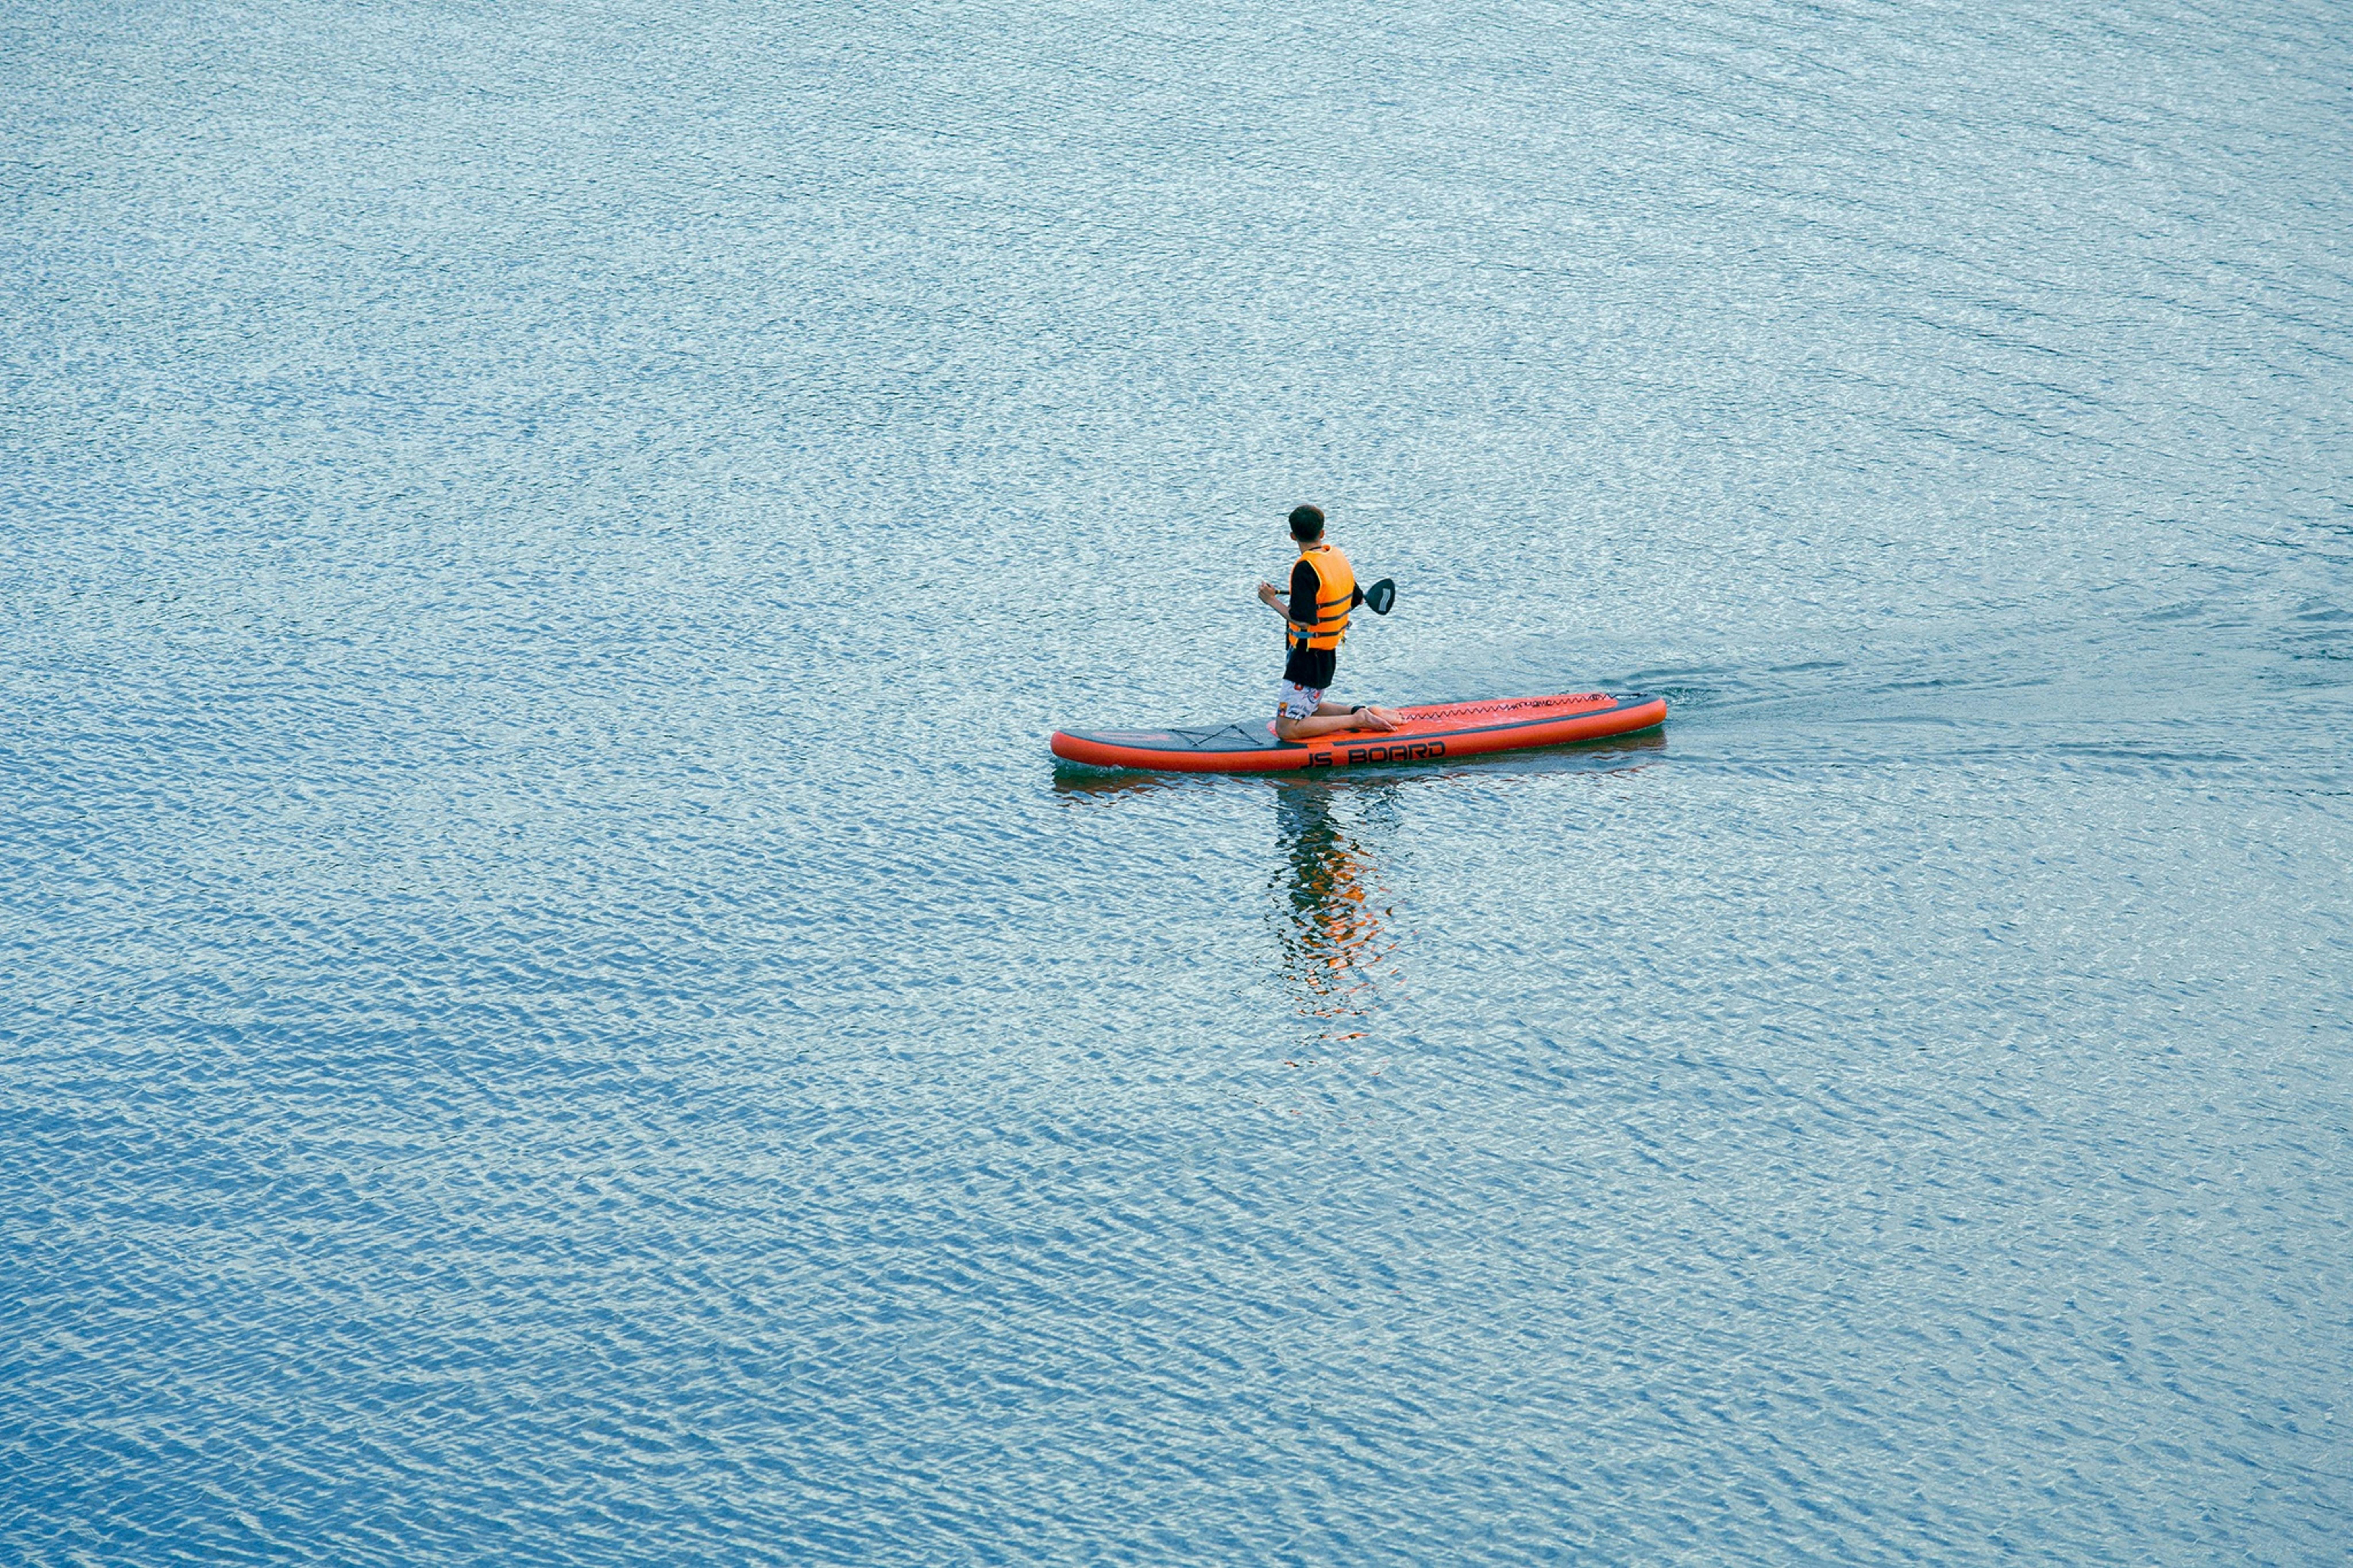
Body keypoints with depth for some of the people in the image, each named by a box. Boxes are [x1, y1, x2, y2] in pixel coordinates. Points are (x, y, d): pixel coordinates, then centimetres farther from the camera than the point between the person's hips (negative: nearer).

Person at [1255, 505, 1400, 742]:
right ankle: (1360, 714, 11)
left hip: (1308, 658, -9)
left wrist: (1273, 601, -15)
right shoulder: (1339, 558, 3)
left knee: (1286, 729, -7)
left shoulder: (1305, 569, -22)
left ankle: (1357, 720, -10)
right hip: (1330, 655, 9)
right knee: (1308, 710, 26)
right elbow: (1357, 600, 17)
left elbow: (1304, 622, -26)